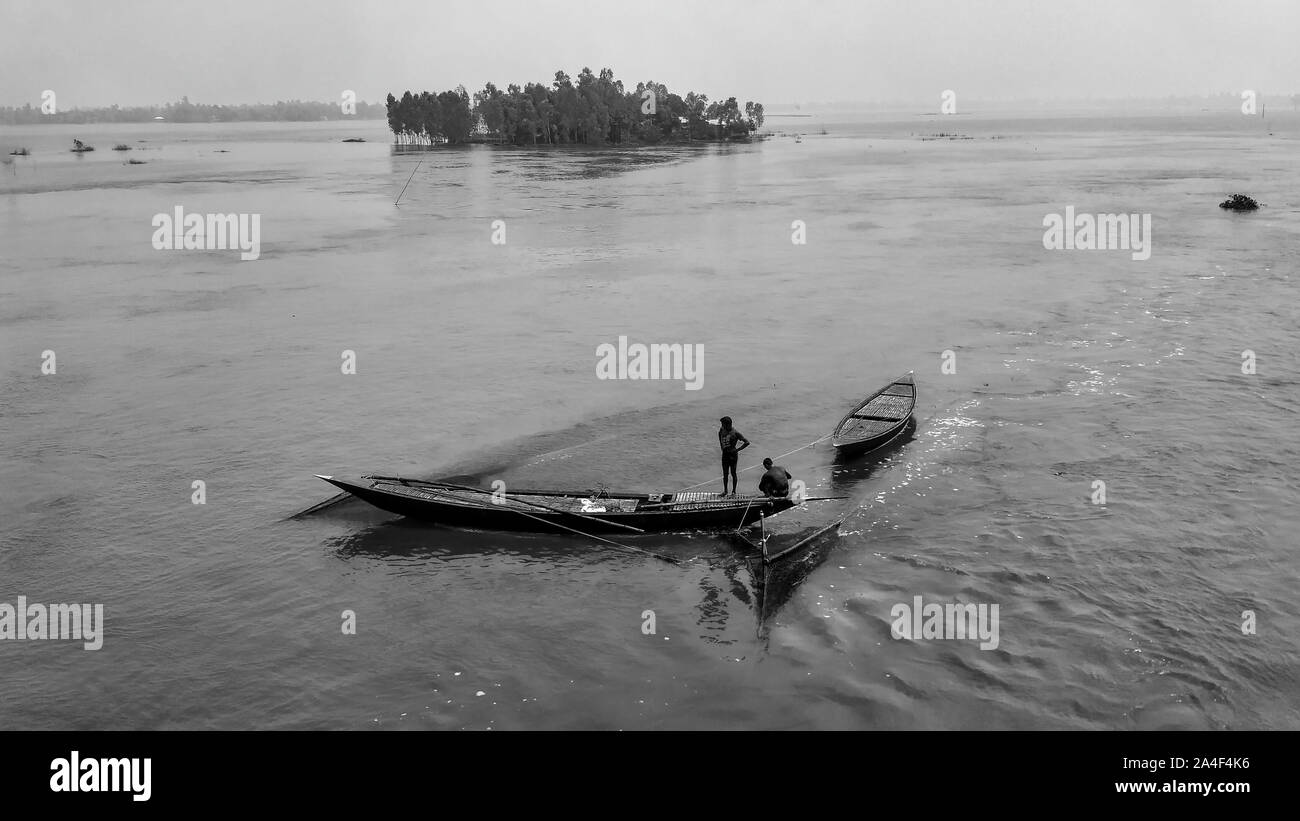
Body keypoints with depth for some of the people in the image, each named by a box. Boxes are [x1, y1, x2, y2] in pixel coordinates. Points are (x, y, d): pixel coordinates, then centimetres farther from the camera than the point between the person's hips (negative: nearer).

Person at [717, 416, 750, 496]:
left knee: (733, 474, 5)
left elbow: (747, 442, -16)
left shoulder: (735, 433, -18)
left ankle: (734, 491, 17)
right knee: (725, 474, 12)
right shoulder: (722, 430, -2)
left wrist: (737, 450, -16)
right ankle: (725, 490, 24)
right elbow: (720, 435, 24)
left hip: (732, 455, -5)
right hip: (725, 454, 5)